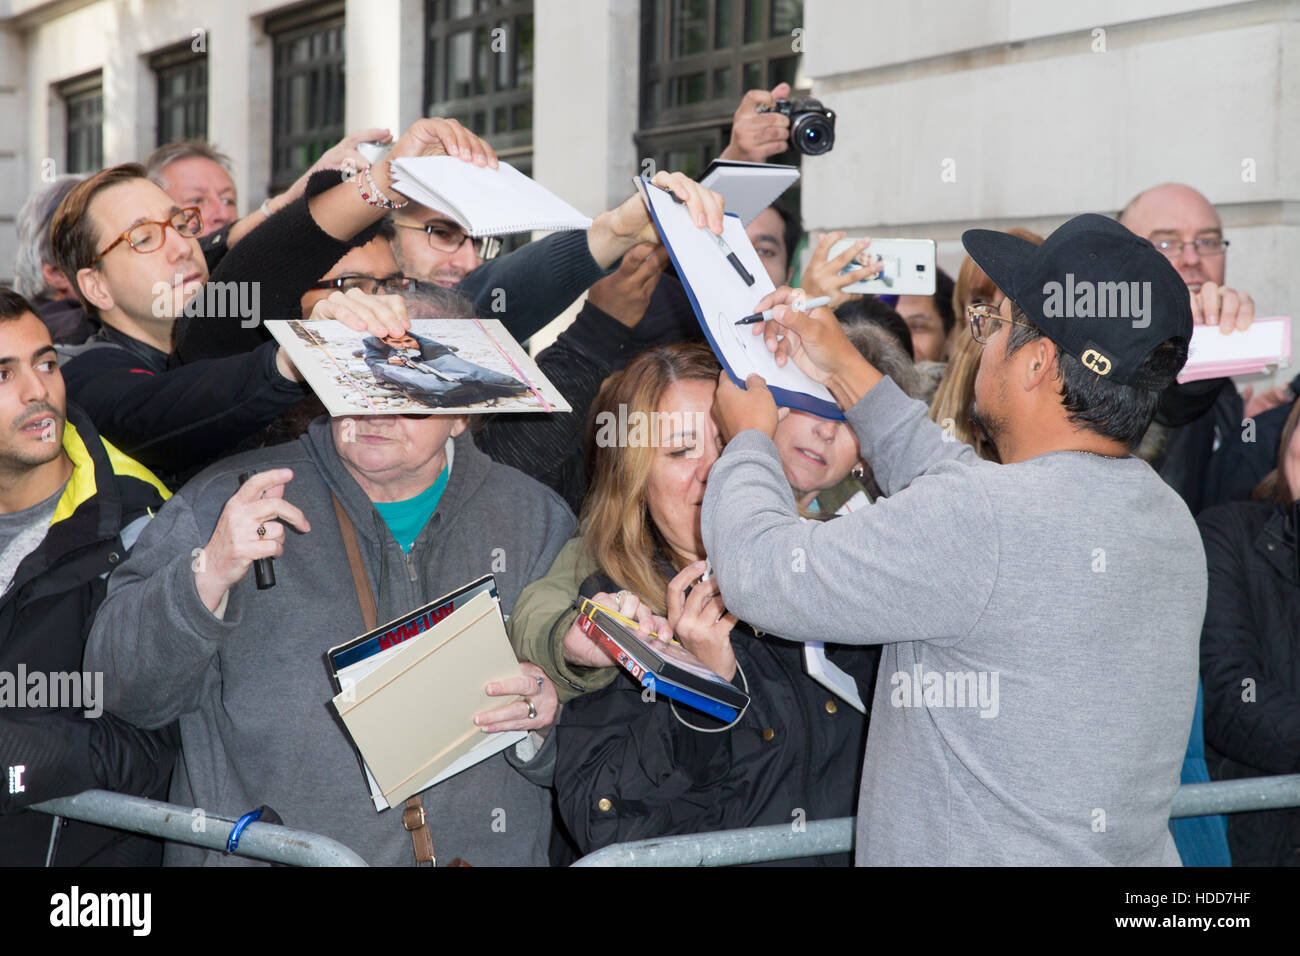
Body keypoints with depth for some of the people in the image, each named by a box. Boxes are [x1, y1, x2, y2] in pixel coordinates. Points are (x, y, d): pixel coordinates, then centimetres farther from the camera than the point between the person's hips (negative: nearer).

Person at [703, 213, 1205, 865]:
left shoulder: (985, 516, -25)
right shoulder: (1168, 516, 1)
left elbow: (761, 572, -19)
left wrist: (748, 437, 0)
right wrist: (846, 376, 18)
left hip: (979, 850, -7)